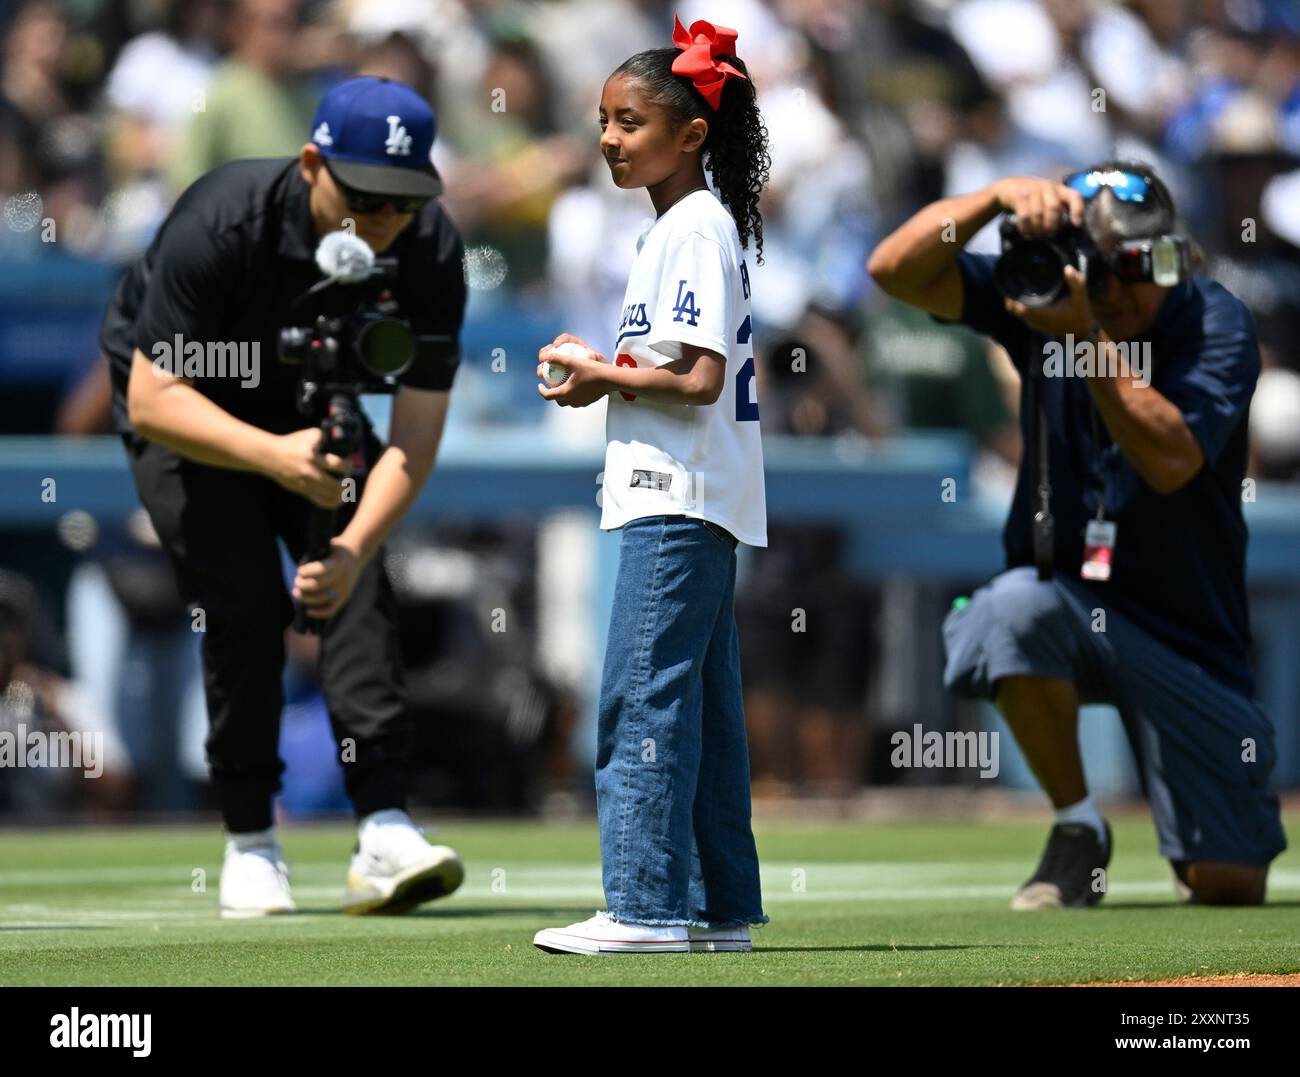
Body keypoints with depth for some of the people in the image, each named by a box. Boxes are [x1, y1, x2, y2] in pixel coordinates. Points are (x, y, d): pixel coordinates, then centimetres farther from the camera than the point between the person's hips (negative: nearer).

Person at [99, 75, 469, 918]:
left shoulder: (430, 250, -25)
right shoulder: (223, 223, -35)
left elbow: (416, 432, -22)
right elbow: (153, 400, -35)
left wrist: (357, 542, -39)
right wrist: (273, 454, -51)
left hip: (311, 402, 3)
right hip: (182, 402, -3)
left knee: (357, 581, -16)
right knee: (244, 596, -17)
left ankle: (384, 832, -22)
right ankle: (250, 842, -4)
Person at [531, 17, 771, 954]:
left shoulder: (696, 229, -13)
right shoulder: (700, 226, 18)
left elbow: (700, 380, -21)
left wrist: (603, 376, -9)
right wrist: (604, 375, 7)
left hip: (678, 499, -11)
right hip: (691, 499, 11)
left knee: (642, 696, -11)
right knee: (699, 701, 12)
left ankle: (648, 906, -13)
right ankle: (720, 907, 15)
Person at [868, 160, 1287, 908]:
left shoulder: (1216, 323, -13)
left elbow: (1171, 461, -28)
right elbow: (894, 269, -16)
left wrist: (1089, 339, -34)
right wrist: (1000, 195, -29)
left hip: (1187, 632, -2)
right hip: (1069, 597, 2)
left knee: (1228, 885, -8)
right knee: (1011, 610, -36)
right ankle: (1078, 831, -12)